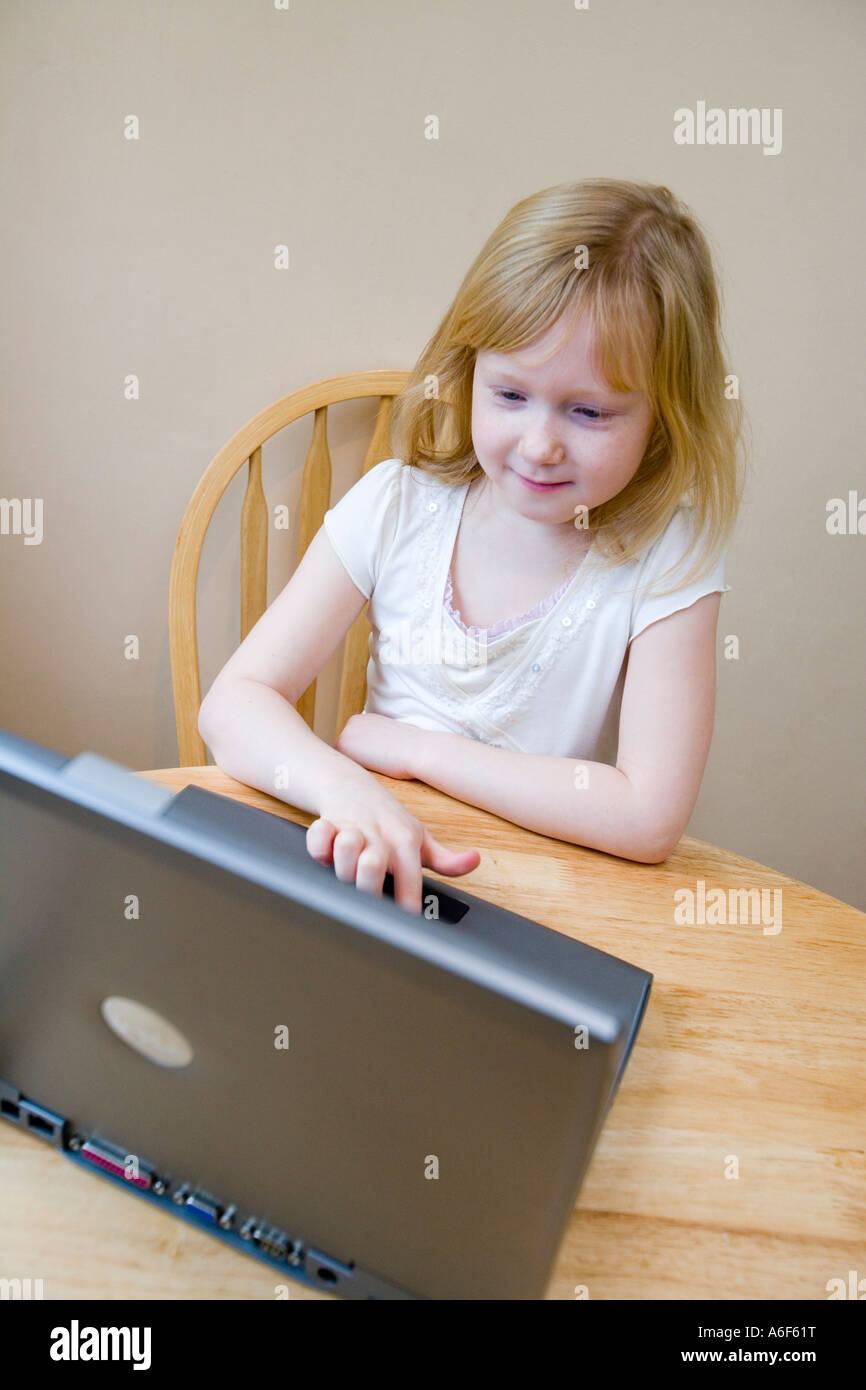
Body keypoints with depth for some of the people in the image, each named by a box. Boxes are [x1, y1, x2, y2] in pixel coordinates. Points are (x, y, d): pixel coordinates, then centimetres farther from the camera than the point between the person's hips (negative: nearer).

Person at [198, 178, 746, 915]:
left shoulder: (669, 554, -13)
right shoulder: (399, 507, -7)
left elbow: (650, 818, -21)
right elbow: (234, 701, -9)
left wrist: (413, 746, -15)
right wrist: (345, 788, -30)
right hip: (376, 880, 2)